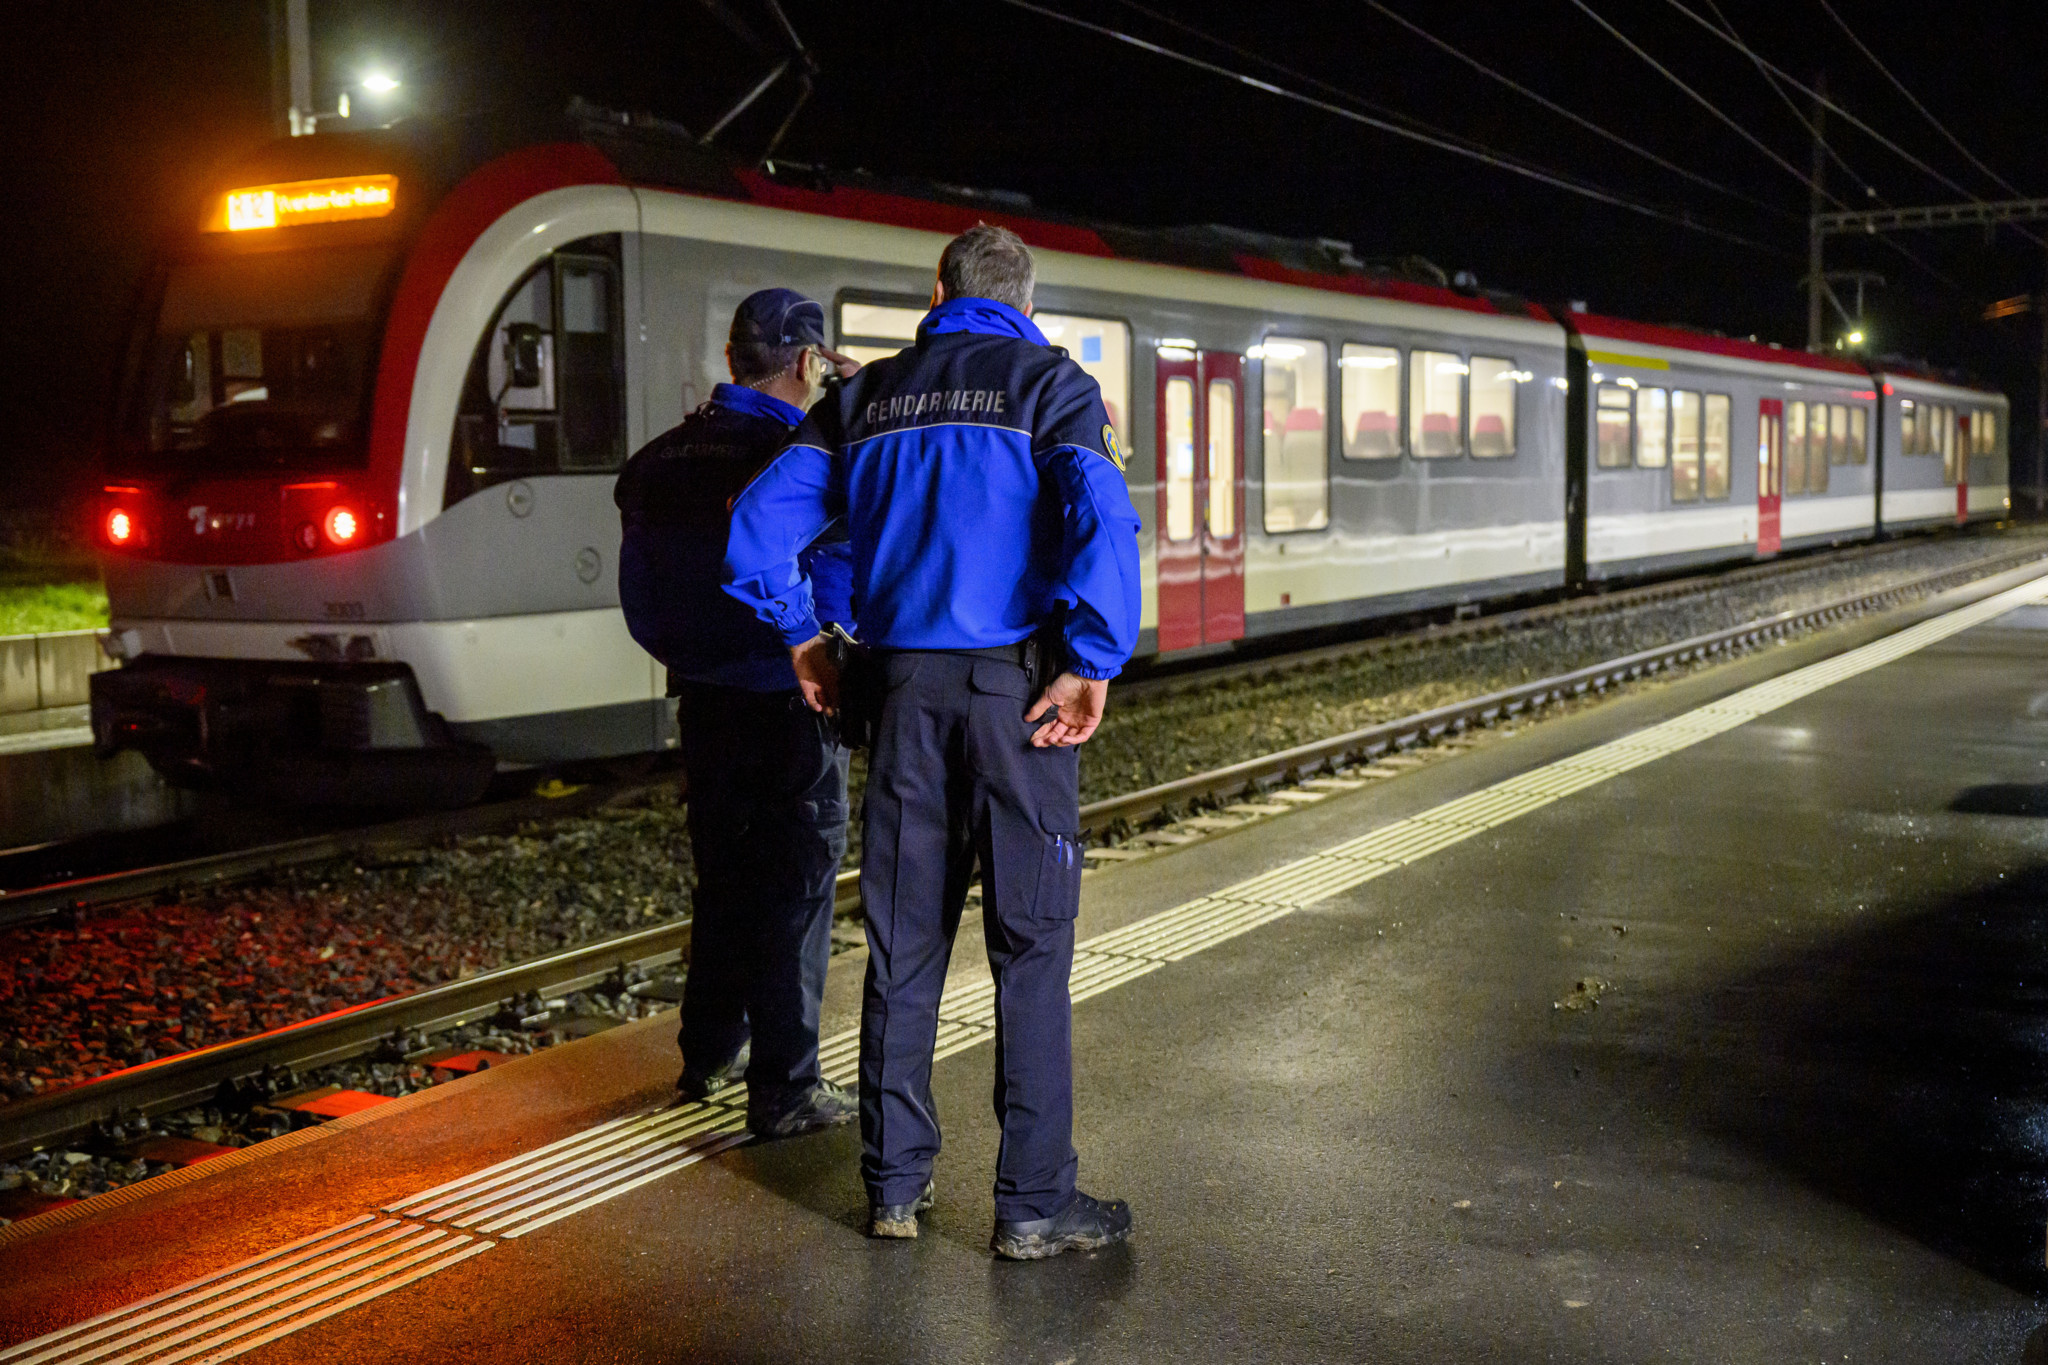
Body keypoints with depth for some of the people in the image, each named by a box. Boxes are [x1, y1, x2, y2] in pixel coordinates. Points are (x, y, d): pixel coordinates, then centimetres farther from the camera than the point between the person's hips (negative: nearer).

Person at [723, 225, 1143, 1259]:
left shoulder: (869, 396, 13)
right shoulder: (1049, 383, 0)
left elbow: (761, 522, 9)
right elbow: (1098, 517, -19)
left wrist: (800, 637, 17)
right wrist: (1091, 663, -15)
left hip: (906, 685, 4)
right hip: (1014, 685, -4)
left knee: (901, 941, 11)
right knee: (1031, 944, 0)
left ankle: (894, 1185, 18)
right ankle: (1033, 1203, 3)